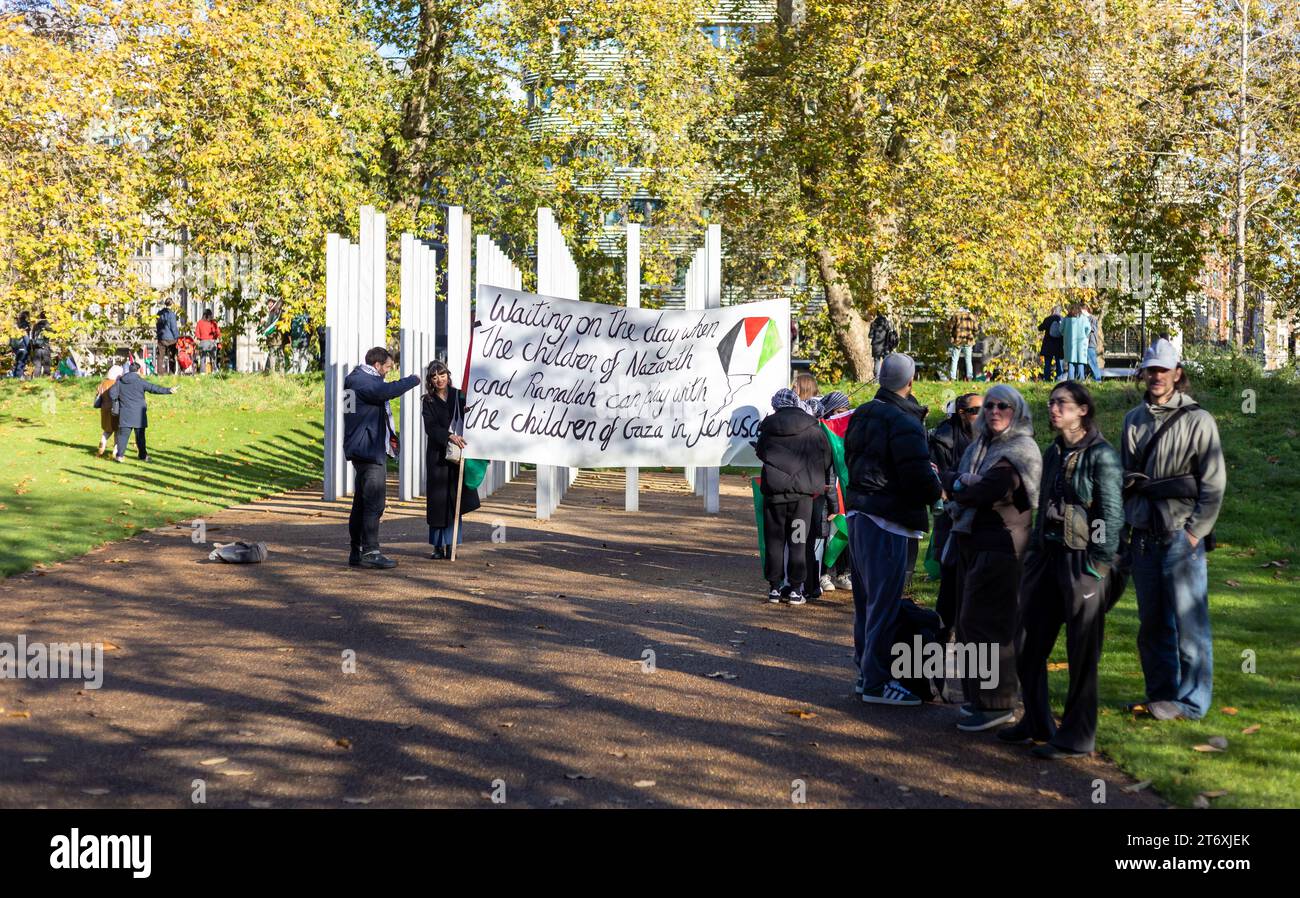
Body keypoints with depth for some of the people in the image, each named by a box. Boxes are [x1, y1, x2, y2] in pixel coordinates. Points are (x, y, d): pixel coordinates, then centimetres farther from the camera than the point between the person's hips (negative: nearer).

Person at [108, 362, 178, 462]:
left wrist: (114, 403, 19)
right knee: (140, 435, 6)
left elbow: (112, 393, 4)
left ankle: (120, 455, -4)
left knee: (123, 434, 3)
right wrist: (168, 390, -11)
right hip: (138, 413, -2)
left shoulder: (120, 381, 5)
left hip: (125, 413, 2)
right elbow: (154, 388, -12)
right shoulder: (140, 381, -7)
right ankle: (143, 456, 12)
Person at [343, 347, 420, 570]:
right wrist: (413, 380, -18)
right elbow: (386, 391, -31)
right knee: (374, 503, -9)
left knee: (361, 503, 13)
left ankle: (357, 552, 17)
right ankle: (370, 551, -9)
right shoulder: (364, 381, -15)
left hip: (360, 450, 11)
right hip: (370, 450, -11)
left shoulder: (357, 378, 19)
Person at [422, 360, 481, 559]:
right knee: (438, 499, -2)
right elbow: (430, 427, -9)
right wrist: (449, 436, -25)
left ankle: (451, 544, 0)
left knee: (455, 499, -3)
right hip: (437, 455, -1)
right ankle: (438, 546, 3)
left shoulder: (460, 396, 8)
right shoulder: (428, 401, 4)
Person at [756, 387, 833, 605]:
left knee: (774, 540, 8)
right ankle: (795, 589, 5)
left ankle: (774, 587, 10)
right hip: (803, 492, -1)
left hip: (773, 491, 1)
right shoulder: (813, 428, -2)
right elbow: (826, 460, 4)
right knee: (798, 541, 5)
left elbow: (760, 452, 13)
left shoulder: (768, 428, 0)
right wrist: (814, 479, 22)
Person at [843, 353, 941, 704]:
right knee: (885, 602, -3)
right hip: (887, 520, -9)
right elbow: (921, 481, -20)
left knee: (866, 598, 17)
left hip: (859, 513, 9)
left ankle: (865, 671, 26)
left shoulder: (862, 415, 11)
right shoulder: (904, 423, -17)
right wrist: (935, 487, 2)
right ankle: (877, 682, 1)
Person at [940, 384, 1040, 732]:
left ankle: (995, 703, -4)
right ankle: (976, 696, 21)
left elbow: (983, 493, -19)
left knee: (982, 622, -10)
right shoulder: (979, 445, 17)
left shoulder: (1021, 450, -10)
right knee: (968, 621, 12)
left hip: (1000, 546, -9)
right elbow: (950, 479, 10)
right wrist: (961, 481, -12)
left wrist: (959, 488, -2)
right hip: (970, 543, 9)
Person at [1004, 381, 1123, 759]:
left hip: (1081, 562, -8)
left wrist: (1099, 566, -16)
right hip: (1047, 557, 8)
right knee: (1028, 647, 11)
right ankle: (1037, 723, 26)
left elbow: (1112, 515, -13)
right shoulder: (1053, 452, 13)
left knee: (1082, 655, 1)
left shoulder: (1101, 455, -10)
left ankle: (1077, 738, 9)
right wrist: (1034, 552, 15)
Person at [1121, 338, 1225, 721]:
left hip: (1181, 535, -5)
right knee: (1152, 622, 11)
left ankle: (1191, 701, 6)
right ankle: (1160, 693, 22)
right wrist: (1127, 523, 11)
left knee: (1188, 620, -3)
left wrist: (1196, 531, -12)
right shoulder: (1134, 420, 12)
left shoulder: (1198, 420, -4)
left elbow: (1214, 483, -6)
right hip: (1143, 534, 5)